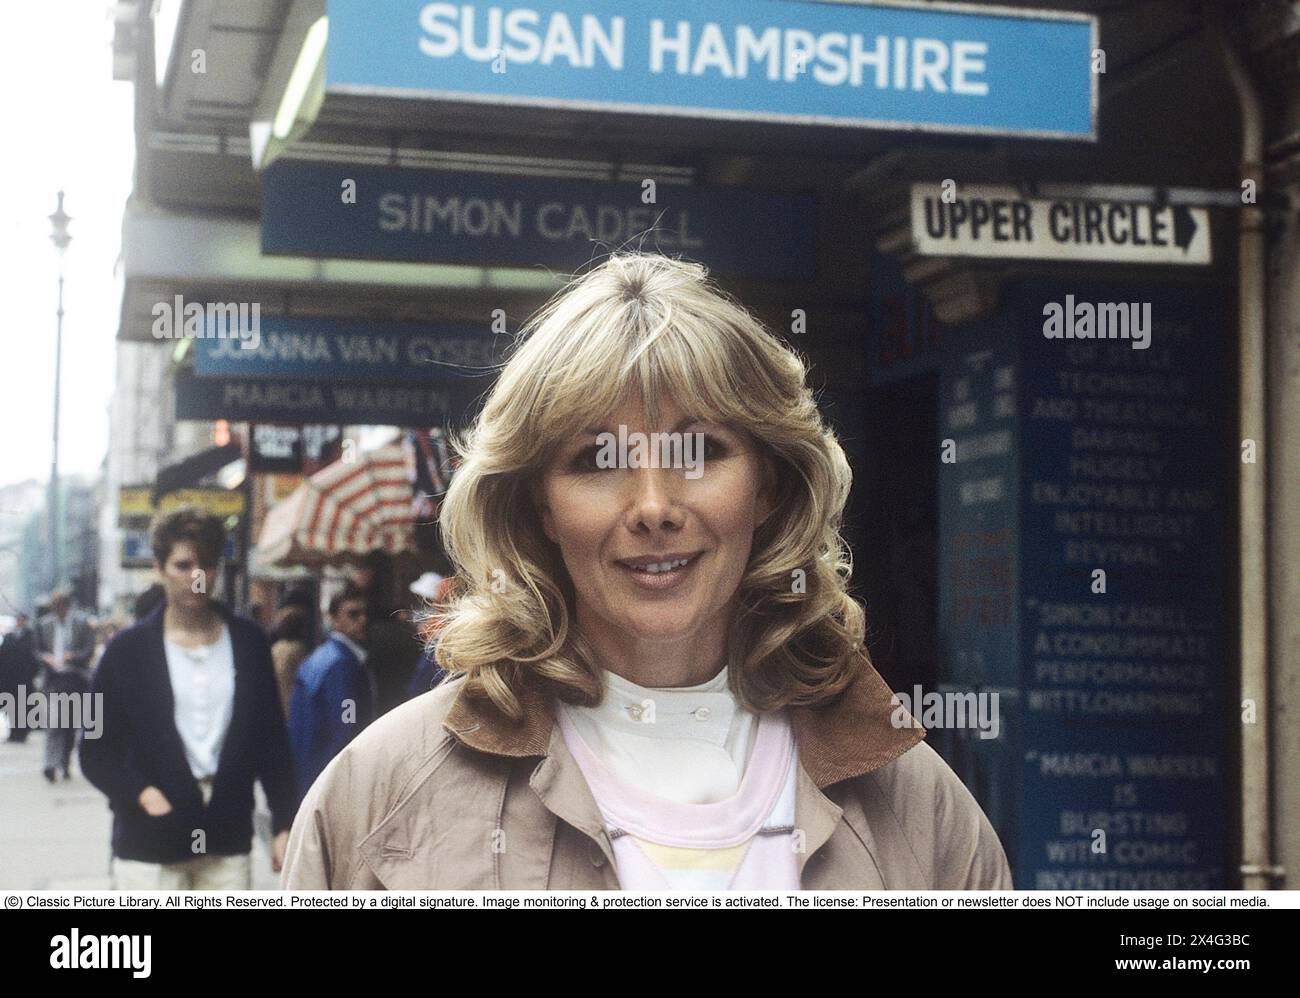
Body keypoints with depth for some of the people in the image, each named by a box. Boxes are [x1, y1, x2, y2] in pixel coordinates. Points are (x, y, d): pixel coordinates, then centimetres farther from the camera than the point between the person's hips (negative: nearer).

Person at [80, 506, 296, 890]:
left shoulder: (248, 642, 6)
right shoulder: (129, 650, 0)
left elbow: (272, 743, 9)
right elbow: (96, 752, 2)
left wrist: (283, 824, 3)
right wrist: (140, 793, -16)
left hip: (228, 841, 2)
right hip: (148, 846, -2)